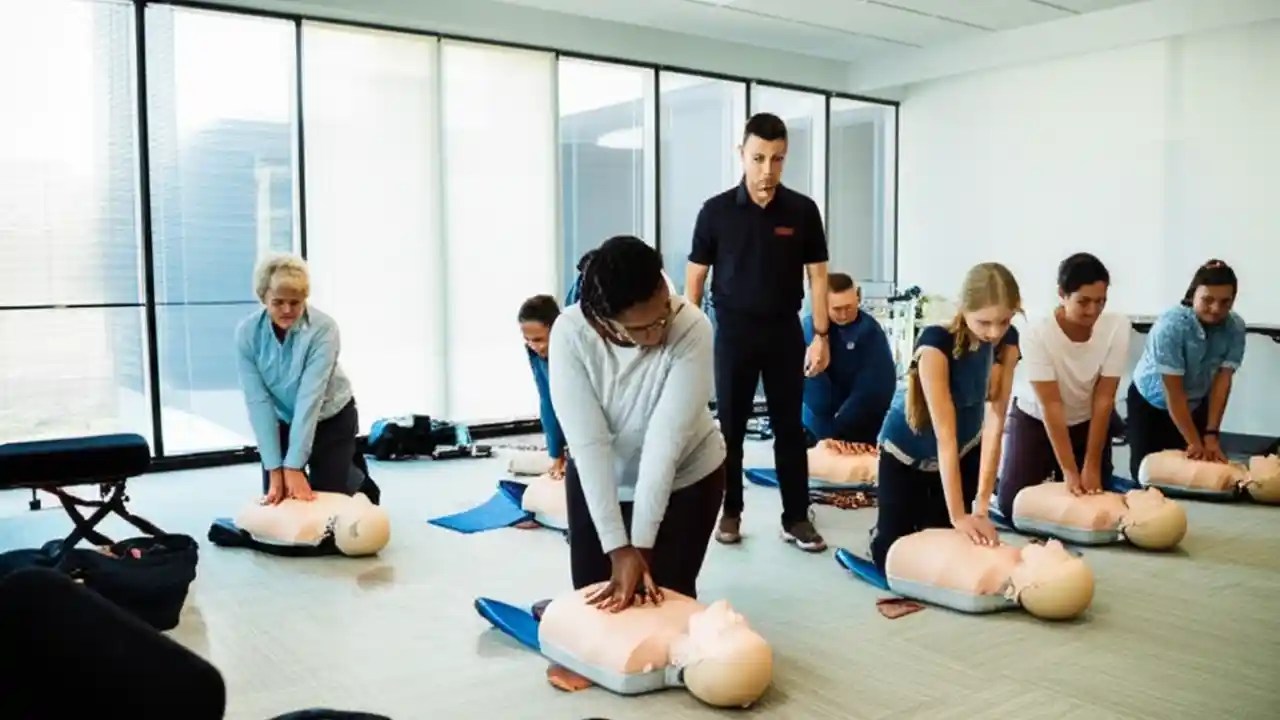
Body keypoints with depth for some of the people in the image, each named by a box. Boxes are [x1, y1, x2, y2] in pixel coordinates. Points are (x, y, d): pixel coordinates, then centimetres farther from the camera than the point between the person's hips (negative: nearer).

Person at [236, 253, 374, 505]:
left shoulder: (323, 328, -29)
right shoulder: (247, 332, -20)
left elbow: (310, 398, -34)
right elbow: (257, 401, -23)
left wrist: (294, 467, -37)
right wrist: (275, 470, -27)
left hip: (330, 419, -3)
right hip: (281, 420, 3)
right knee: (276, 500, 3)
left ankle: (359, 476, 30)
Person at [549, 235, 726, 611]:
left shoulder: (691, 328, -31)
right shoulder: (570, 334, -27)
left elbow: (666, 441, -32)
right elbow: (589, 444, -29)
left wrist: (640, 547, -31)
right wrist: (619, 550, -31)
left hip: (686, 478, -1)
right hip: (598, 481, 2)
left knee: (667, 600, 1)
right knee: (594, 601, 8)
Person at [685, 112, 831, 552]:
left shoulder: (802, 211, -1)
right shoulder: (716, 211, -4)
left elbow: (817, 275, 2)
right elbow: (695, 277, 1)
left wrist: (820, 336, -3)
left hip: (785, 330, 1)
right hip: (733, 330, 0)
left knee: (790, 426, 5)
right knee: (730, 425, 7)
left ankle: (796, 517, 14)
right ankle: (730, 512, 20)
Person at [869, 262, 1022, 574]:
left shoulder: (1007, 341, -18)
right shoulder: (936, 344, -34)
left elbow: (995, 421, -22)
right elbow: (945, 435, -35)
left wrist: (981, 506, -26)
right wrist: (958, 515, -36)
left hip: (966, 451, 4)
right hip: (907, 453, -4)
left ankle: (932, 521, 36)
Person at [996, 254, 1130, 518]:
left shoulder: (1117, 327, -24)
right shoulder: (1037, 335, -30)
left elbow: (1104, 399, -21)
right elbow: (1051, 405, -28)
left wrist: (1092, 465, -21)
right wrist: (1069, 470, -29)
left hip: (1088, 422, 2)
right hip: (1034, 419, -2)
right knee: (1011, 503, -7)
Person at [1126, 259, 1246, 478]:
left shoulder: (1235, 327, -20)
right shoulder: (1171, 325, -33)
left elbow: (1222, 382, -19)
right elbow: (1174, 392, -31)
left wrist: (1211, 436, -25)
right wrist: (1194, 442, -30)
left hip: (1196, 405, 4)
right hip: (1150, 403, -4)